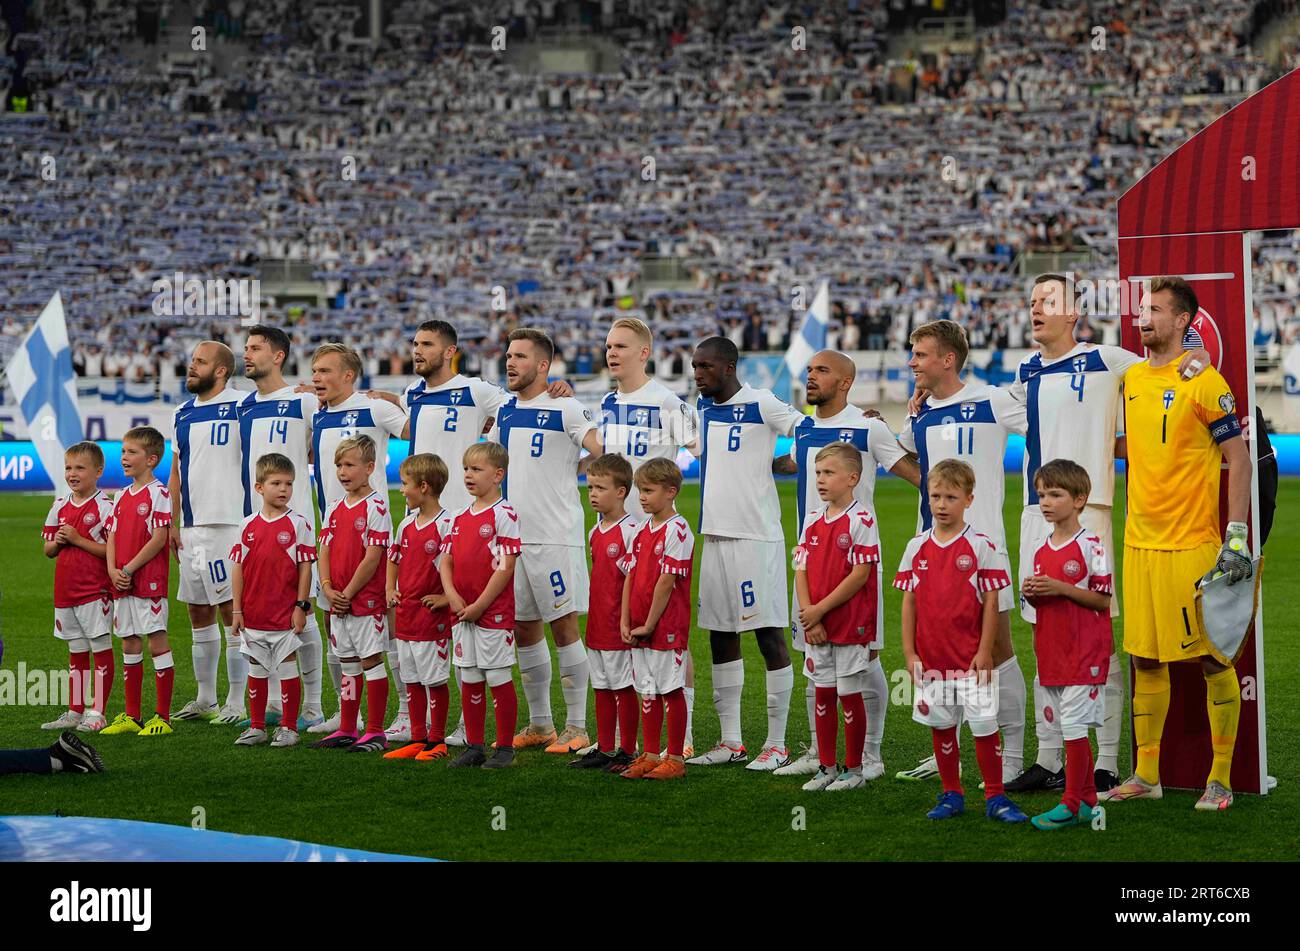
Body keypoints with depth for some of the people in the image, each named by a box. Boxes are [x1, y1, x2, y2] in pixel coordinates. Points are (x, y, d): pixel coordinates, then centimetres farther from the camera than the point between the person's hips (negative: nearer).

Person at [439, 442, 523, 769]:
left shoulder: (504, 515, -10)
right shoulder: (461, 518, 13)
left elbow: (506, 567, -14)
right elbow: (446, 561, 13)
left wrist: (479, 605, -15)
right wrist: (453, 596, -5)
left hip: (494, 613, -7)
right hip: (462, 614, 7)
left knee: (499, 680, 0)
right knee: (469, 681, 11)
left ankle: (504, 748, 8)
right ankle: (474, 747, 19)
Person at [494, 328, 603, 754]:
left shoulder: (565, 408, -8)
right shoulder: (504, 412, 13)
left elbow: (603, 452, -17)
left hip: (555, 535, -7)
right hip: (513, 535, 7)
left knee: (563, 626, -4)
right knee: (524, 627, 10)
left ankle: (576, 727, 3)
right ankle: (539, 724, 20)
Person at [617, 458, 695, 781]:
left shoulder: (677, 530, -13)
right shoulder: (643, 530, 12)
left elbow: (666, 581, -16)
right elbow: (630, 577, 10)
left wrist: (649, 625, -14)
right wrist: (625, 622, 2)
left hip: (667, 627, -8)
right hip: (640, 629, 8)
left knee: (671, 690, -1)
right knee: (648, 692, 13)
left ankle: (675, 760, 6)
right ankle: (650, 757, 20)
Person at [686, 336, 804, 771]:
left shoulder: (761, 405, -8)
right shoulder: (703, 408, 13)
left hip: (755, 535, -8)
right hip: (714, 534, 8)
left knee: (769, 635, -4)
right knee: (720, 636, 11)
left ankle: (777, 745, 1)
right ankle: (731, 741, 19)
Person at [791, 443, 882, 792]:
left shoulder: (861, 521, -11)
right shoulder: (812, 523, 8)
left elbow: (860, 575, -16)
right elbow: (802, 573, 6)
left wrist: (820, 609, -14)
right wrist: (809, 619, -6)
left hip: (851, 625, -6)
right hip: (817, 628, 6)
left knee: (850, 695, 1)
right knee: (823, 694, 10)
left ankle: (854, 770, 11)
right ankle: (826, 768, 19)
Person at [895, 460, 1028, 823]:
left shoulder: (981, 547, -5)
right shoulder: (917, 548, 5)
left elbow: (991, 602, -5)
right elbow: (909, 602, 7)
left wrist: (984, 651, -9)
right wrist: (909, 653, 2)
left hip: (971, 658, -4)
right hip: (930, 657, 4)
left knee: (984, 725, -3)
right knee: (940, 725, 11)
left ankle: (995, 798, 7)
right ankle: (951, 795, 22)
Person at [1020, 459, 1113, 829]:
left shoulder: (1091, 545, -9)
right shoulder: (1040, 549, 11)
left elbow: (1102, 599, -11)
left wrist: (1061, 588, -20)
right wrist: (1030, 593, -4)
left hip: (1083, 652, -7)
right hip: (1050, 652, 7)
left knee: (1074, 725, -8)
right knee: (1071, 728, 10)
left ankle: (1071, 804, -2)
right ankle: (1088, 801, 17)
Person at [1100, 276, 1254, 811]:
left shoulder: (1203, 382, -9)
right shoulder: (1131, 380, 11)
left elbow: (1238, 460, -8)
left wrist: (1236, 538, -13)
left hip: (1191, 545, -6)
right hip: (1140, 542, 7)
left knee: (1212, 658, 0)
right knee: (1145, 659, 11)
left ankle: (1220, 778, 8)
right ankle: (1146, 775, 19)